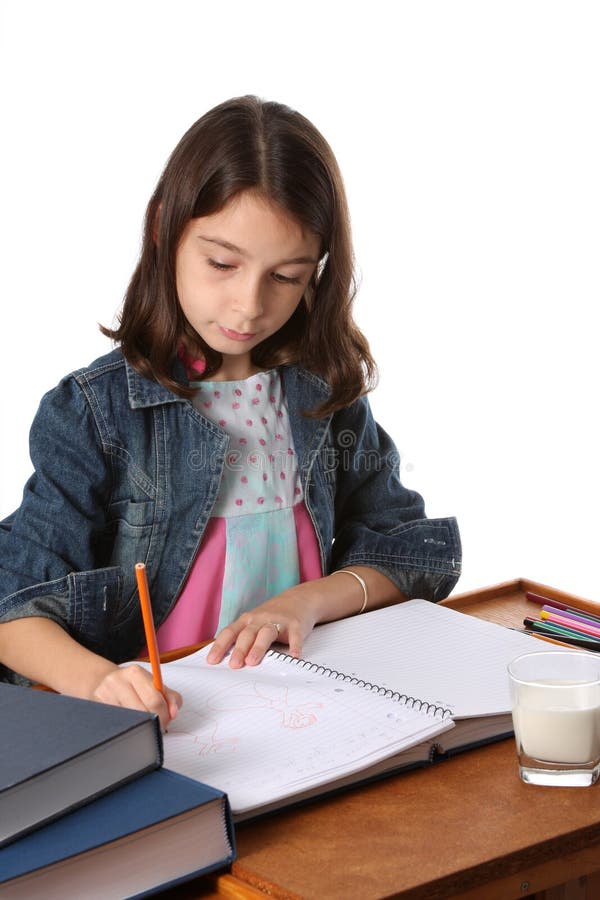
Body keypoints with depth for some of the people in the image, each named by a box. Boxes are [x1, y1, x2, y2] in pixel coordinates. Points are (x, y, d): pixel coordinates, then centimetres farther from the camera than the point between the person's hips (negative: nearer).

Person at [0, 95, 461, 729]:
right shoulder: (94, 414, -6)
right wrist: (95, 678, -32)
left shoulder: (327, 393, 7)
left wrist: (311, 600, -9)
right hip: (161, 715, -2)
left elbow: (419, 554, 11)